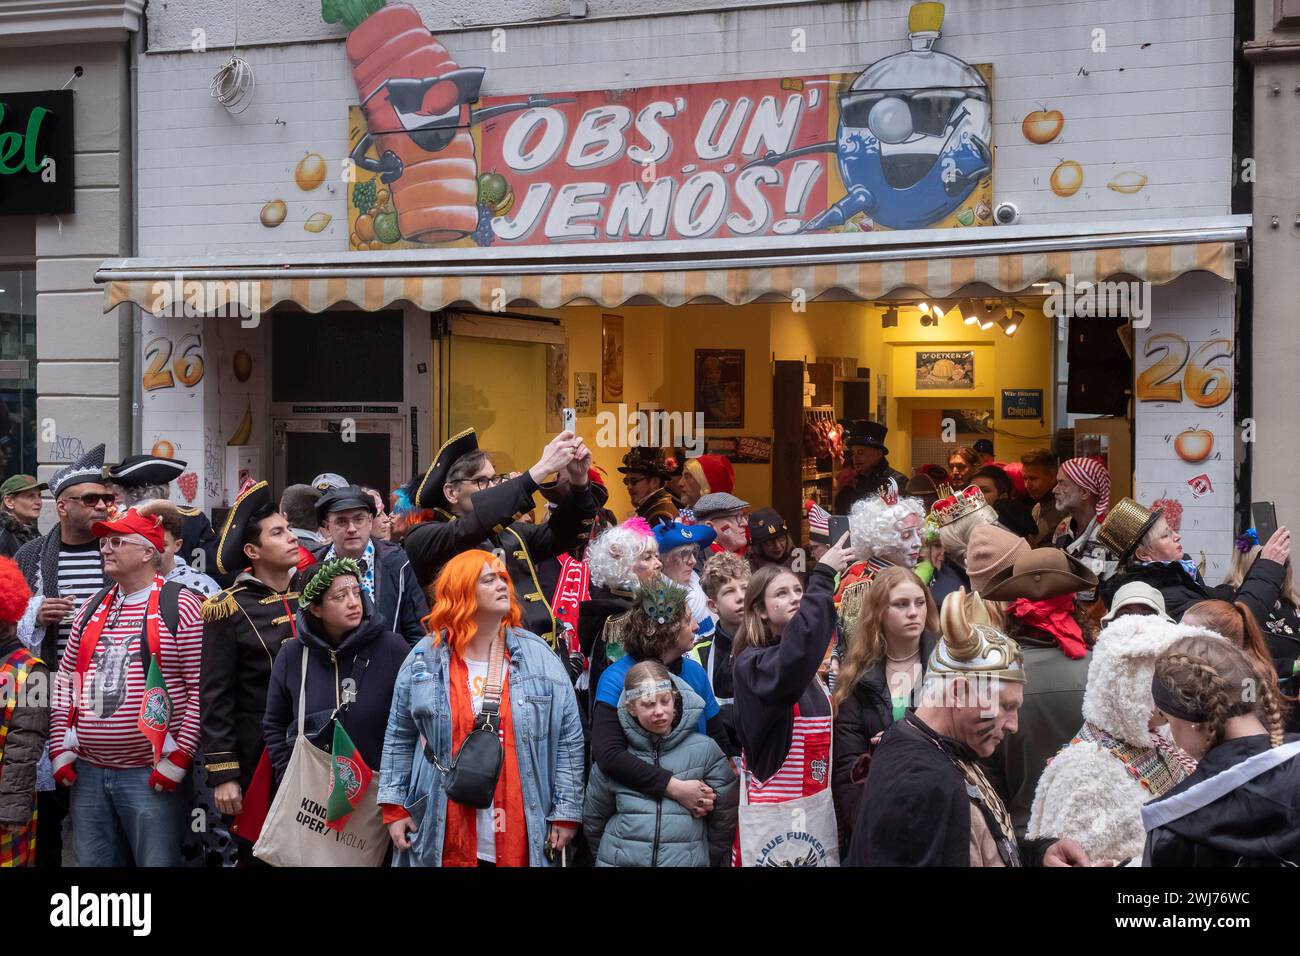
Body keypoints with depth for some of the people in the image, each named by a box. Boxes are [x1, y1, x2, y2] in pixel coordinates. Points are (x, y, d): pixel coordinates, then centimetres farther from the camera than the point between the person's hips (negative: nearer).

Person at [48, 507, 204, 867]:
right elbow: (65, 681, 17)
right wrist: (60, 748, 8)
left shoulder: (181, 607, -6)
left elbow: (202, 689, -10)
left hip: (152, 774, -6)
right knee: (93, 862, 13)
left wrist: (179, 758, -13)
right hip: (86, 772, 6)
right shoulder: (92, 609, 14)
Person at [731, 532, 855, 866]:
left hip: (819, 804, 7)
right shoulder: (751, 664, -13)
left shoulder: (811, 665, 11)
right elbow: (791, 658, -37)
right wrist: (822, 578, -36)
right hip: (774, 810, -7)